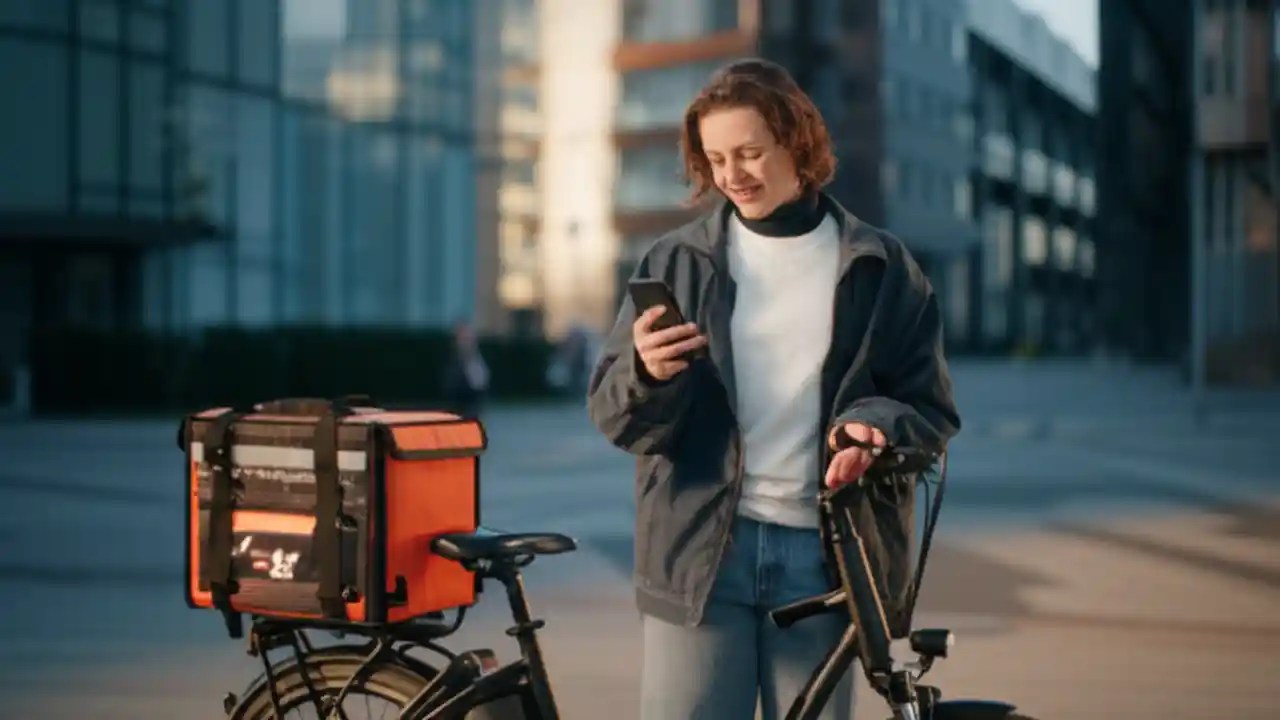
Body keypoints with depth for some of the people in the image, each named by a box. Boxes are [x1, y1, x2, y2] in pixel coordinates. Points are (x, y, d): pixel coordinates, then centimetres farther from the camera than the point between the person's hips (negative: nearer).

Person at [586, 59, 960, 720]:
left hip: (824, 555, 0)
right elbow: (612, 416, 3)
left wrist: (875, 426, -17)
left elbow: (931, 411, 5)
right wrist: (646, 375, -19)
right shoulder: (676, 262, 5)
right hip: (700, 550, 0)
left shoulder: (878, 268, 4)